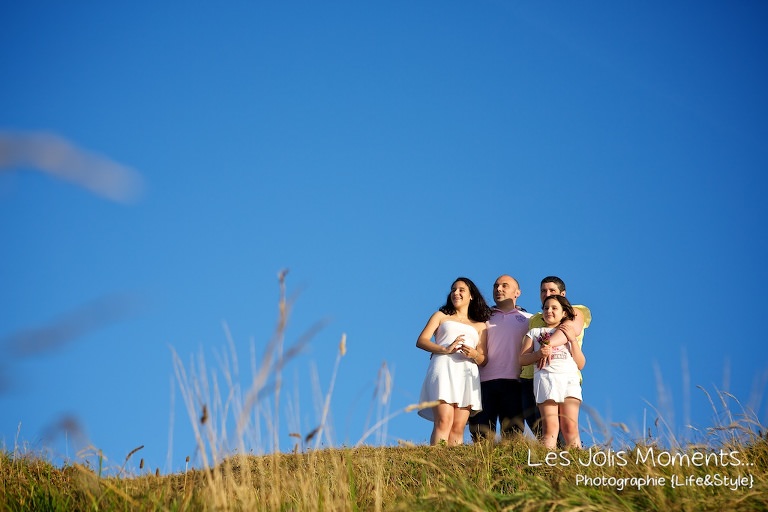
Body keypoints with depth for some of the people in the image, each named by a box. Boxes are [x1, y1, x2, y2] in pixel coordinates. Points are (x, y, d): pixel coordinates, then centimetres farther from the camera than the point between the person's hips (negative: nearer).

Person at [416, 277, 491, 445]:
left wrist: (474, 355, -8)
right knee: (443, 422, -21)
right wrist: (446, 350, -10)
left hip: (467, 374, 2)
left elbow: (483, 359, 17)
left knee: (458, 428, -10)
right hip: (444, 370, -2)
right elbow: (421, 341, 7)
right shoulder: (440, 316, 23)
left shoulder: (480, 326, 27)